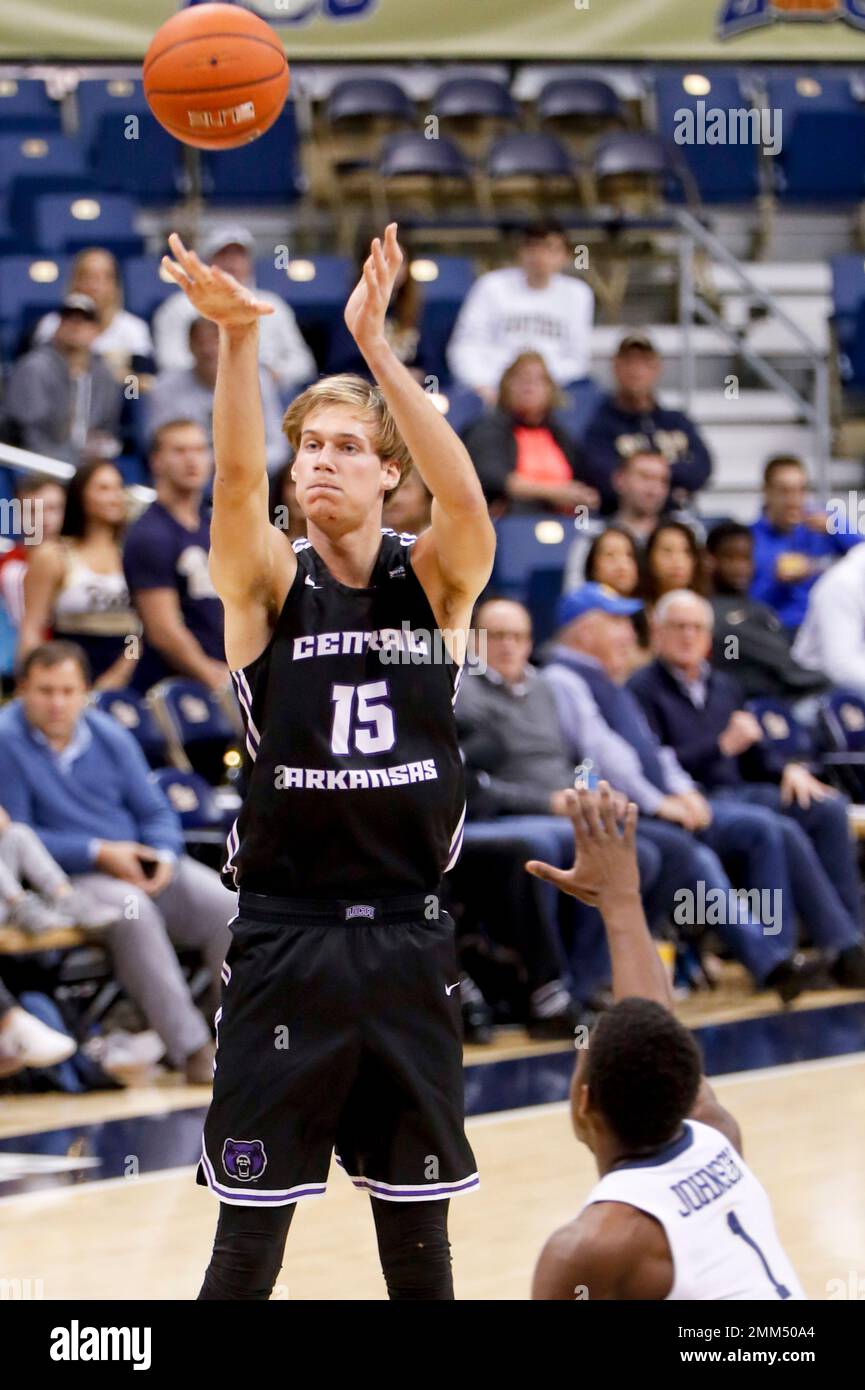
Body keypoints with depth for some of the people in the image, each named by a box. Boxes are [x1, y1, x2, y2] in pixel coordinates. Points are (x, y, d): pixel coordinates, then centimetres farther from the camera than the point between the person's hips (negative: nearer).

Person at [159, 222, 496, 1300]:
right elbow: (236, 483, -22)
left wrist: (375, 346, -31)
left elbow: (466, 502, -21)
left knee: (417, 1226, 10)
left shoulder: (433, 582, 1)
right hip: (283, 936, -1)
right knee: (250, 1231, 0)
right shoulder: (269, 584, -2)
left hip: (406, 937, 1)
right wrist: (237, 336, -39)